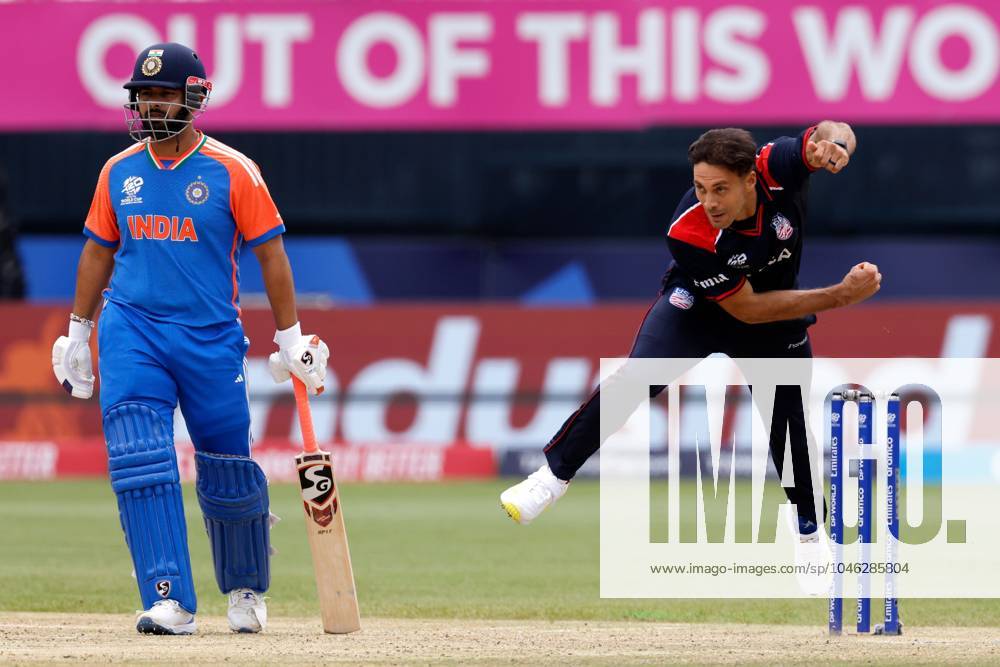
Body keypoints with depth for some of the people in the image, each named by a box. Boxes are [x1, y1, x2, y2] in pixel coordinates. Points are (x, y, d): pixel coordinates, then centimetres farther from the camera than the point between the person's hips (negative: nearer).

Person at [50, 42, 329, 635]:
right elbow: (99, 253, 17)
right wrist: (77, 333, 16)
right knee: (140, 463, -14)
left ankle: (247, 590, 28)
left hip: (212, 339, -2)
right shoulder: (119, 172, 7)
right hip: (131, 332, 2)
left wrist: (290, 338, -4)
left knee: (229, 471, 5)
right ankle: (170, 601, -17)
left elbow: (270, 253, -1)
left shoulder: (232, 172, -4)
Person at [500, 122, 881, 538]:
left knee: (795, 420, 4)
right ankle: (554, 474, -12)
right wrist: (841, 296, -32)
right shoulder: (688, 234, -36)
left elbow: (829, 133, -22)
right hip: (698, 302, -3)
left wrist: (832, 140, -48)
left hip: (778, 301, 3)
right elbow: (747, 309, -29)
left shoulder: (775, 168, -33)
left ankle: (810, 530, 29)